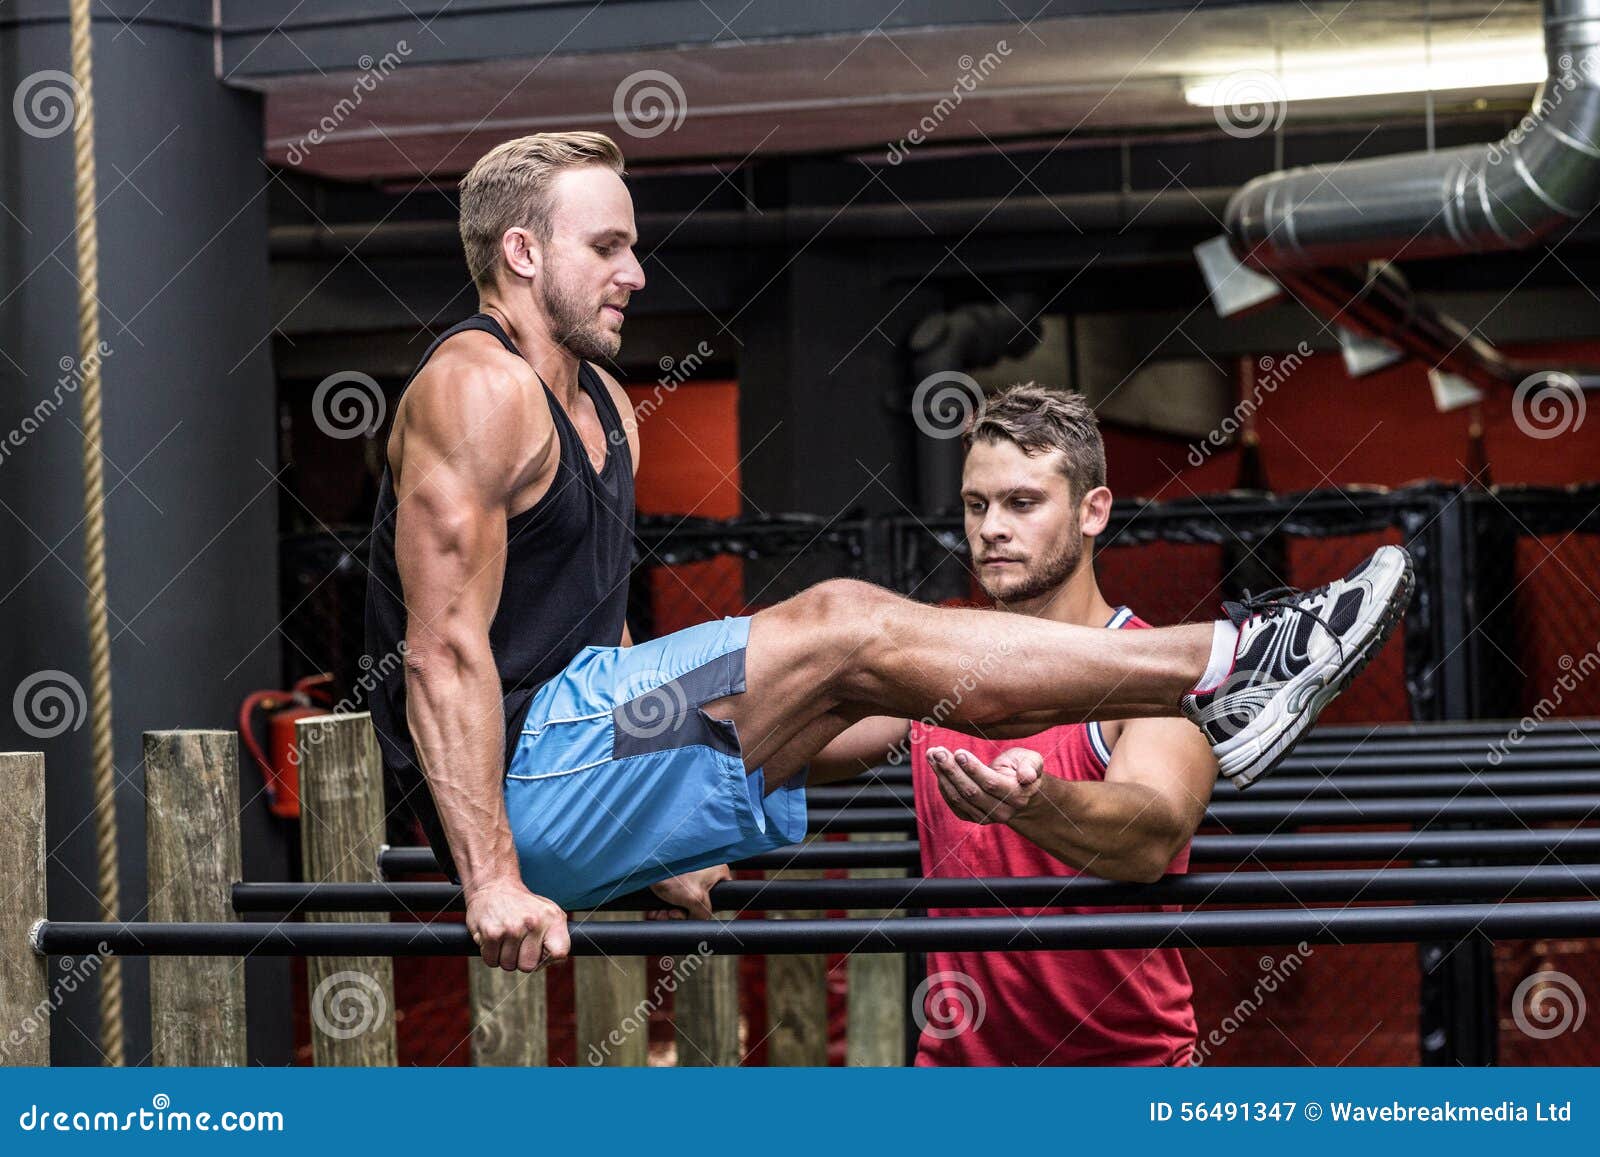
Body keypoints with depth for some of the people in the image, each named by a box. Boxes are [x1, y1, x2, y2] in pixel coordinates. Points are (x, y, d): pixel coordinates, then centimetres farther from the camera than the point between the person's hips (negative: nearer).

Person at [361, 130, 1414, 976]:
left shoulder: (603, 407, 18)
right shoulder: (478, 391, -14)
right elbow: (445, 650, -21)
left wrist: (665, 847, 24)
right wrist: (493, 884, -28)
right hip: (520, 781, -10)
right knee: (843, 629, -18)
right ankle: (1228, 666, -18)